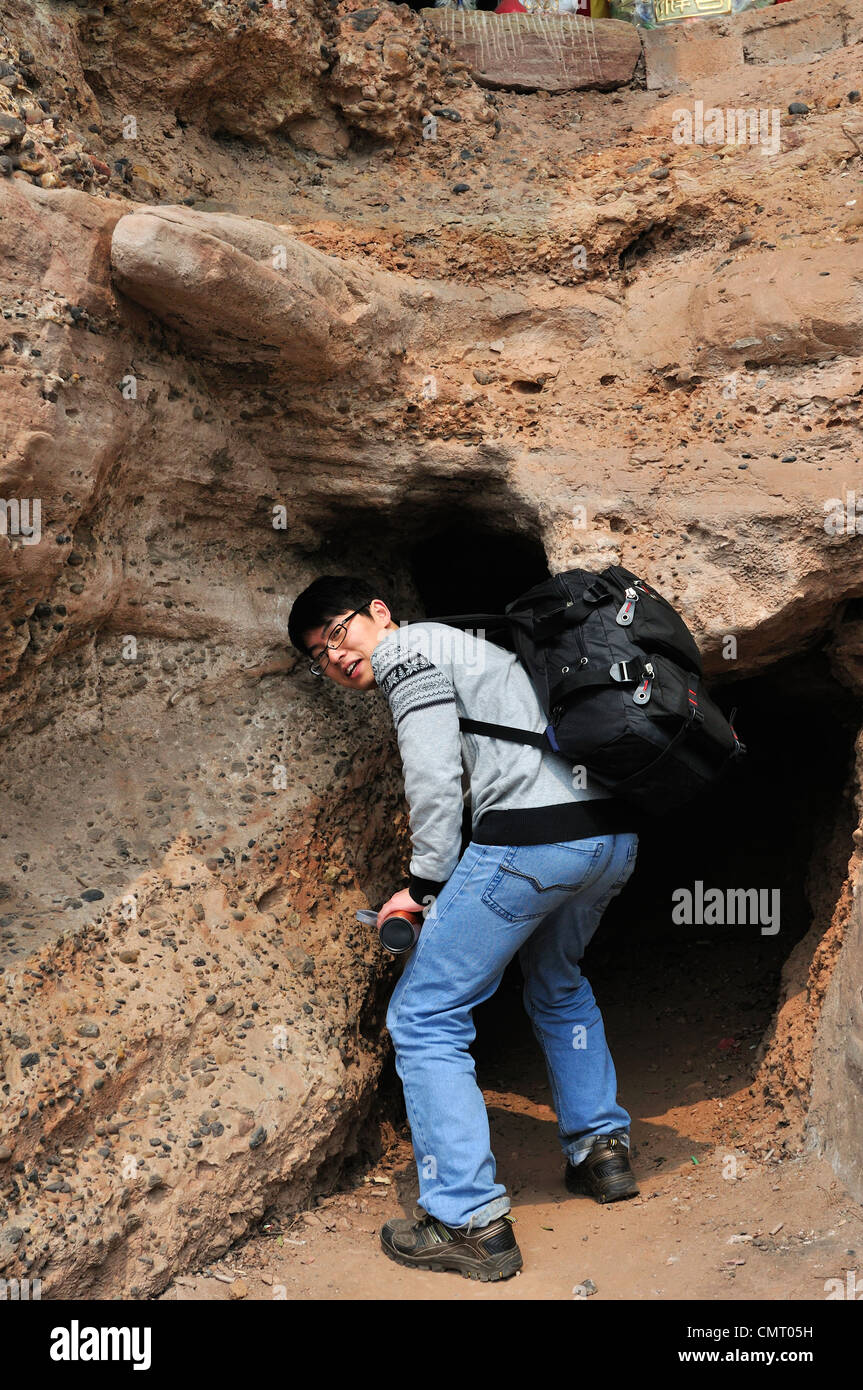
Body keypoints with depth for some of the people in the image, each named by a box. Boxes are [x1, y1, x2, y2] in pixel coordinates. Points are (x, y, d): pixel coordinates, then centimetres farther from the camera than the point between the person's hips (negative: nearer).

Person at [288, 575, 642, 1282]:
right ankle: (603, 1149, 35)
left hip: (533, 837, -10)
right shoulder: (471, 646, 31)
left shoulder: (405, 648, 3)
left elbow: (435, 776, -8)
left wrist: (427, 883, 0)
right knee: (557, 985, 35)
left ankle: (471, 1222, -2)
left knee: (424, 1019, 0)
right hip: (615, 832, 10)